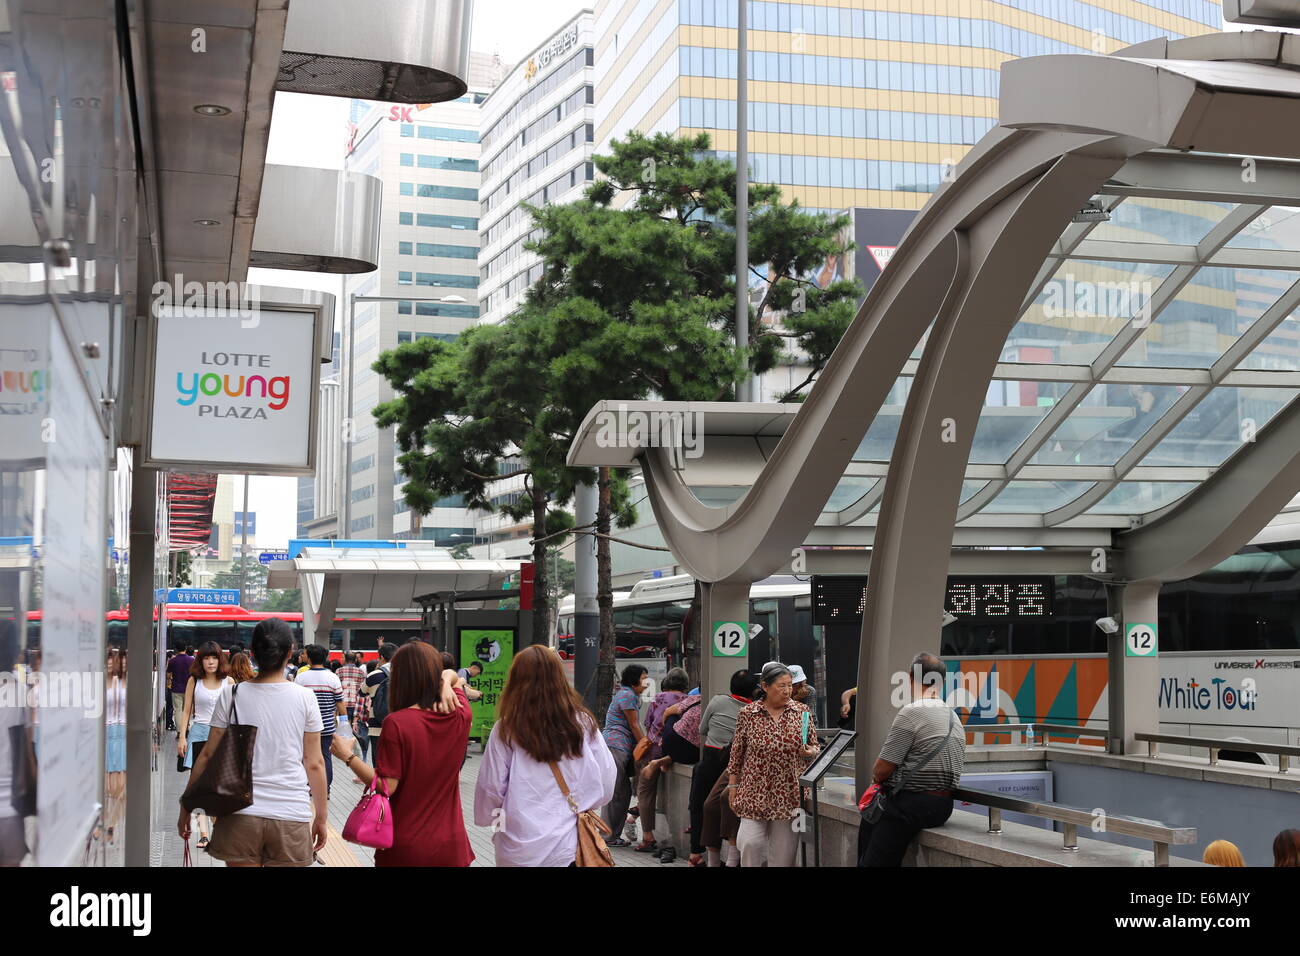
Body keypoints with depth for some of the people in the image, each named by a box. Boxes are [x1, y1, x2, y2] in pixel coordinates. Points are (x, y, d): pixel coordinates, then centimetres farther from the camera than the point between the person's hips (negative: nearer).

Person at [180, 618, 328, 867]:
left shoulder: (232, 695, 0)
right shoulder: (304, 698, -1)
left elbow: (208, 756, 2)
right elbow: (314, 763, 2)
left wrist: (186, 808, 12)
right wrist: (321, 816, 11)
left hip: (241, 814, 1)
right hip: (292, 815, 0)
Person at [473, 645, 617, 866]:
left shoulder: (507, 729, -11)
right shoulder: (583, 723, -6)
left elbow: (490, 787, -4)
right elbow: (606, 782, 0)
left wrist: (487, 818, 16)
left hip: (521, 851, -1)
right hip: (570, 848, 1)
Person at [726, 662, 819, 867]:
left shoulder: (802, 712, 2)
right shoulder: (747, 714, -1)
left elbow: (816, 747, 11)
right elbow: (737, 753, 6)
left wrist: (810, 752, -12)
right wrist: (733, 785, 6)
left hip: (789, 794, 1)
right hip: (755, 792, -1)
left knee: (783, 850, 4)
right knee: (751, 843, -11)